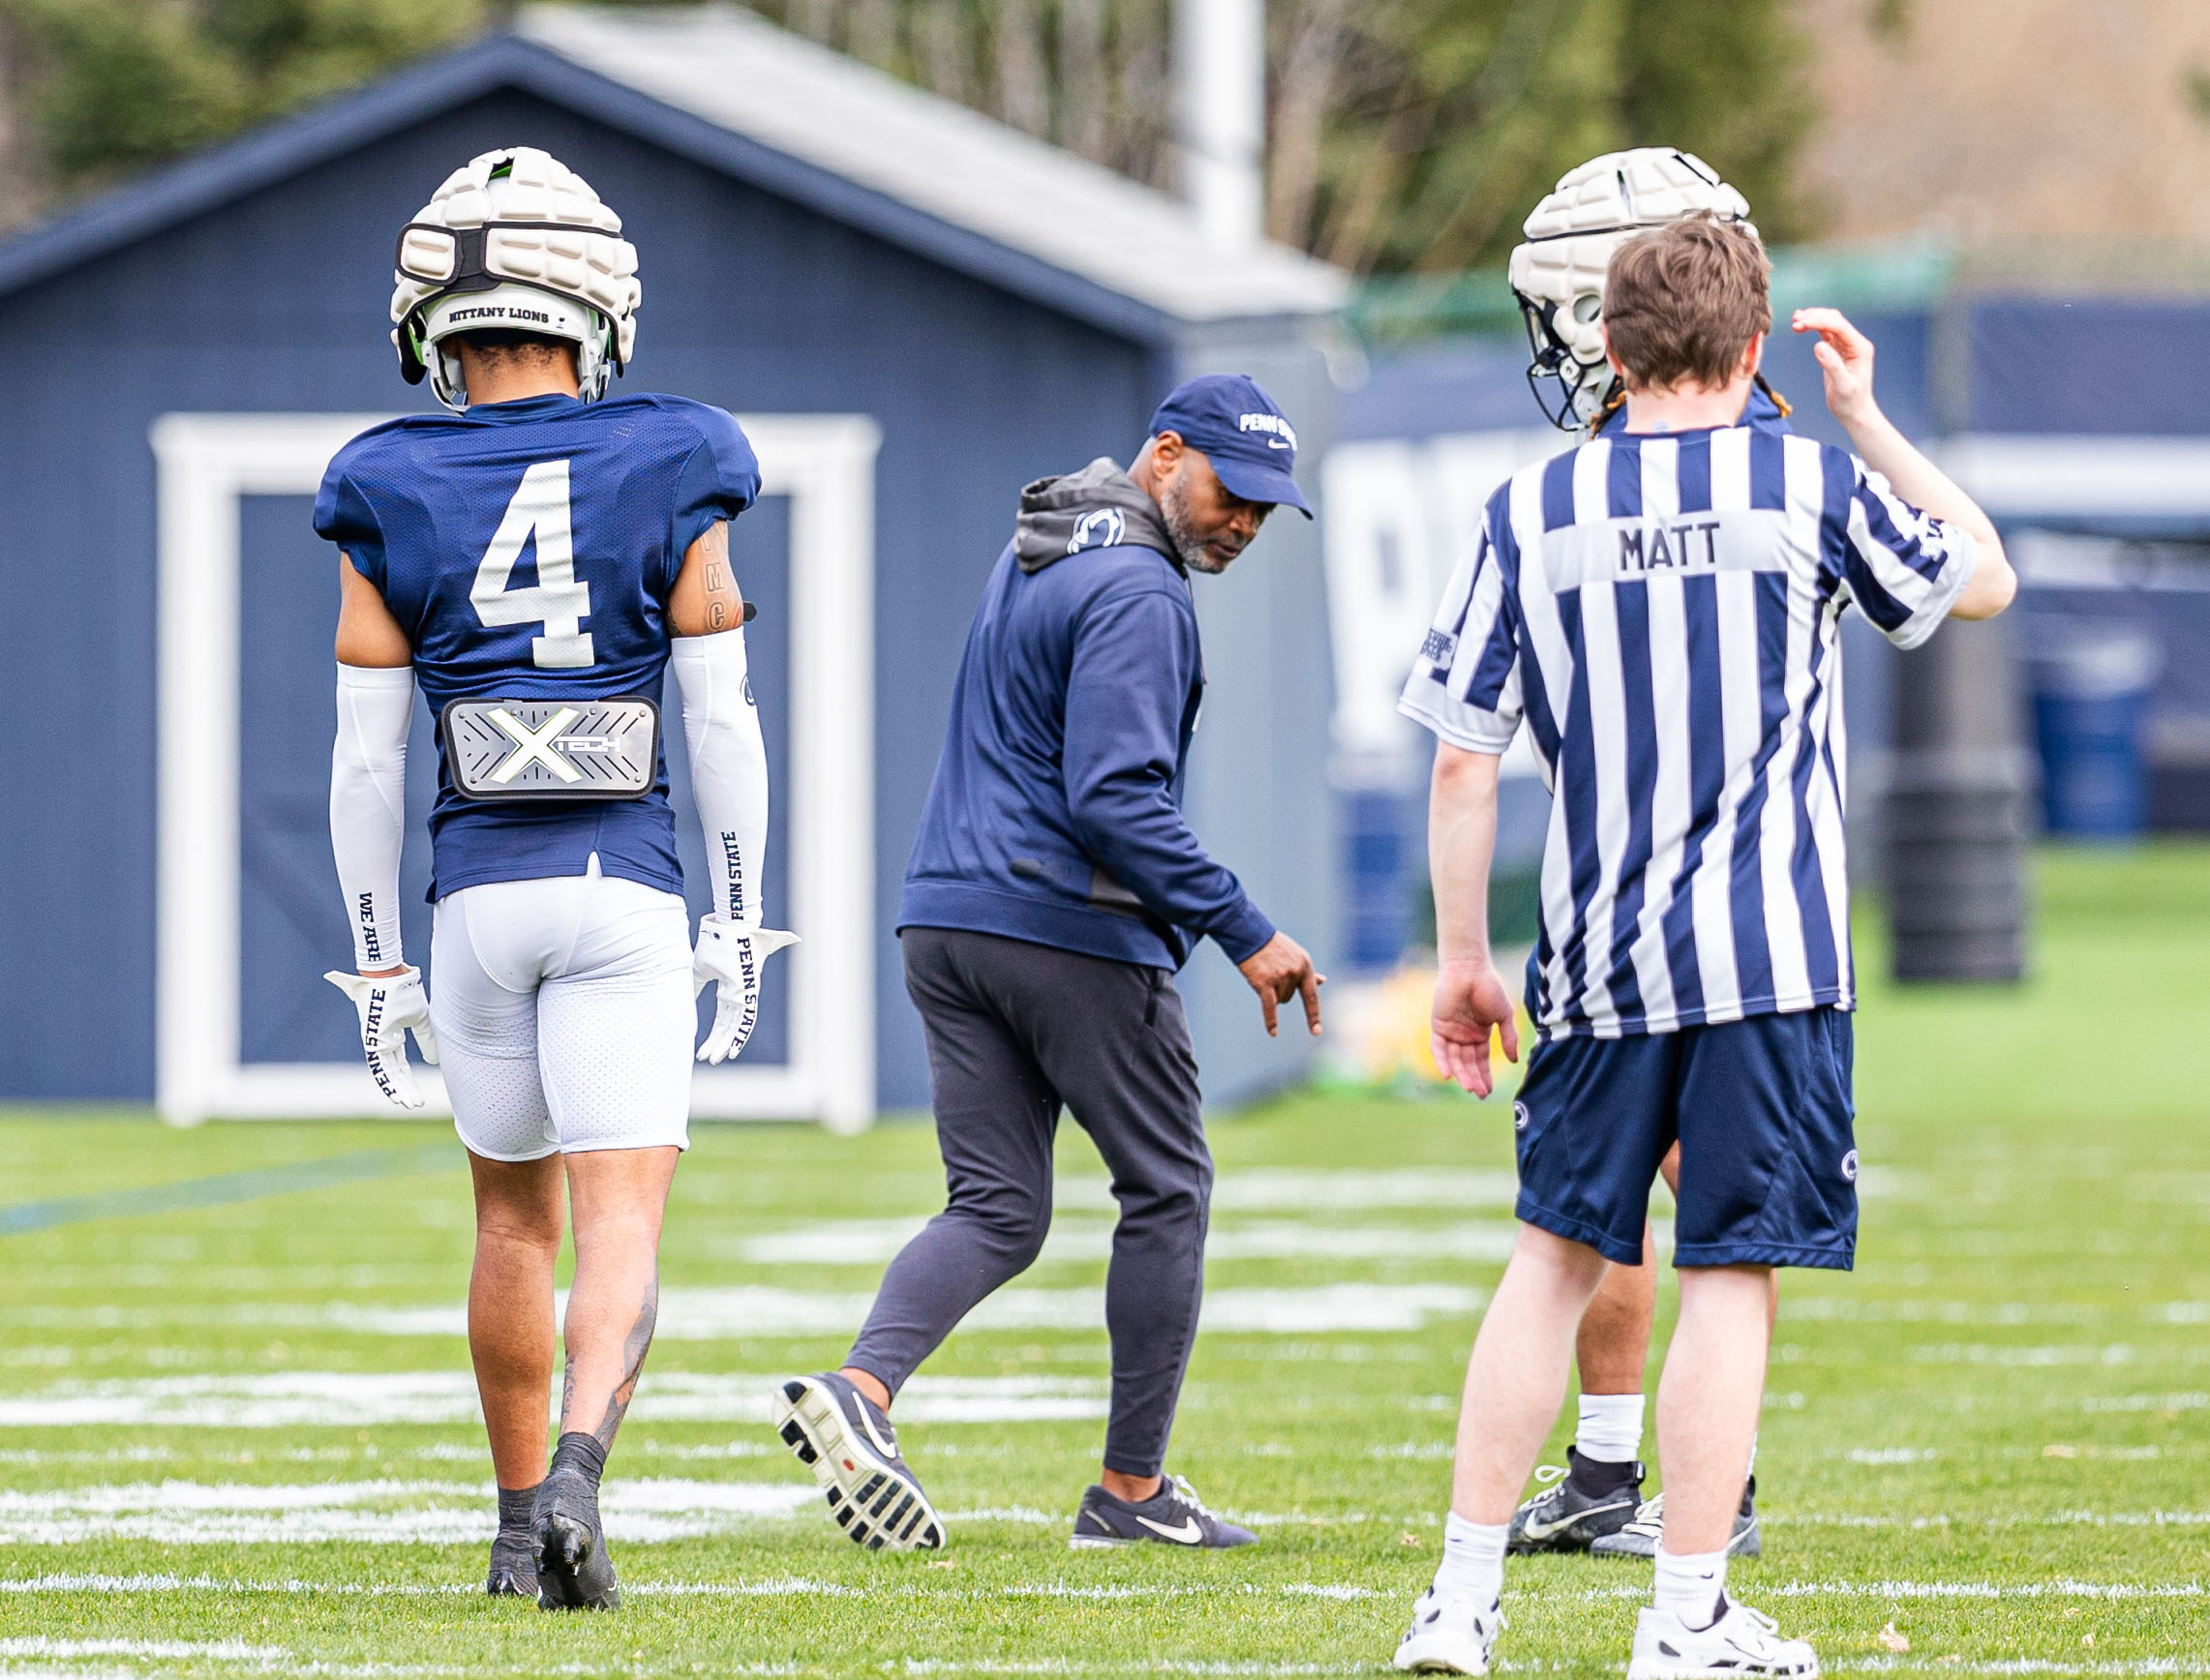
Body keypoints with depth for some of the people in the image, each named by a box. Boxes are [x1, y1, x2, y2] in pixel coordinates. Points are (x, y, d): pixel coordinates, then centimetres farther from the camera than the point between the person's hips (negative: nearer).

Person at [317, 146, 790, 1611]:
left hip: (476, 888, 2)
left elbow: (367, 759, 1)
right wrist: (739, 923, 5)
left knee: (515, 1215, 18)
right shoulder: (665, 479, -2)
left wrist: (380, 964, 7)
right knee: (622, 1224, -6)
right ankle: (577, 1476, -29)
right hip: (628, 887, -2)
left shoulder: (392, 501, 0)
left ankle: (522, 1521, 24)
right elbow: (723, 721, -2)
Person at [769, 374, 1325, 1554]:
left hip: (946, 924, 8)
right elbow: (1117, 800, -23)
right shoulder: (1137, 591, -14)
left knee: (996, 1210, 6)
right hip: (1073, 929, -8)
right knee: (1166, 1192, 7)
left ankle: (859, 1392, -18)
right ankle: (1131, 1488, 10)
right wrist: (1245, 934, -21)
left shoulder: (1031, 558, 18)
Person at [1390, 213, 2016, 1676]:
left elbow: (1463, 760, 1)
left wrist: (1464, 961, 10)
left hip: (1600, 958, 3)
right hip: (1774, 955, -3)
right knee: (1732, 1278, 1)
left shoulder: (1531, 514, 1)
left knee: (1556, 1259, 14)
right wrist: (1866, 416, 19)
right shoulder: (1814, 489, -3)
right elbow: (1984, 581, 15)